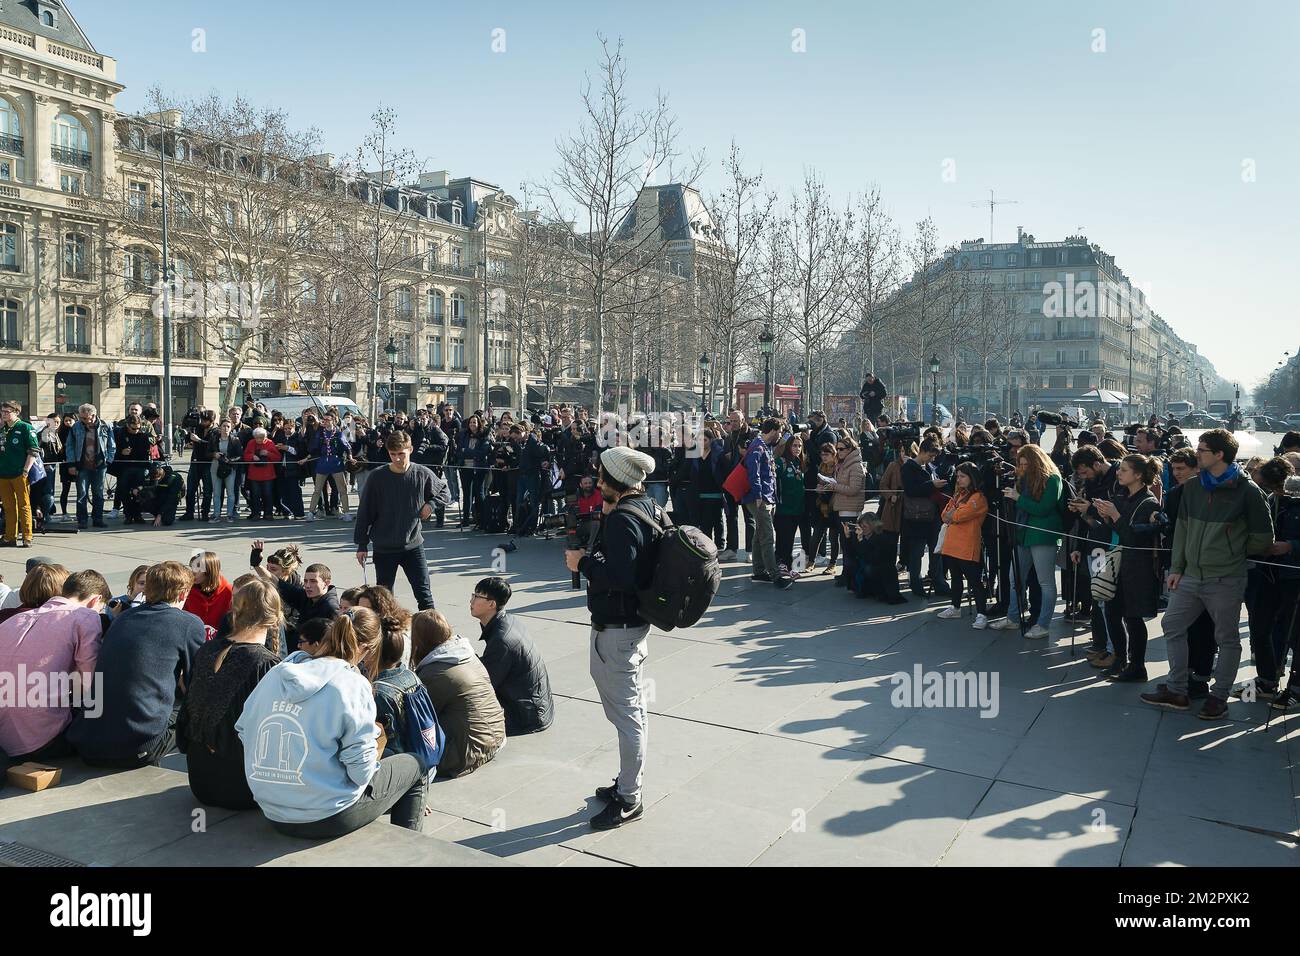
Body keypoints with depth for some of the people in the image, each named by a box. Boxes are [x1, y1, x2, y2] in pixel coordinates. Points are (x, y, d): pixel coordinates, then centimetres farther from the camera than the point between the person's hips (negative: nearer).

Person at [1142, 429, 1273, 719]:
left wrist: (1233, 553, 7)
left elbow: (1262, 537, -3)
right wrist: (1176, 568, 8)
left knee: (1227, 638, 7)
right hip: (1190, 576, 6)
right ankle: (1176, 690, 18)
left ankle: (1219, 697, 18)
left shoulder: (1247, 490, -10)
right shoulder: (1193, 487, 6)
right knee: (1172, 626, 8)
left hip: (1226, 581, -6)